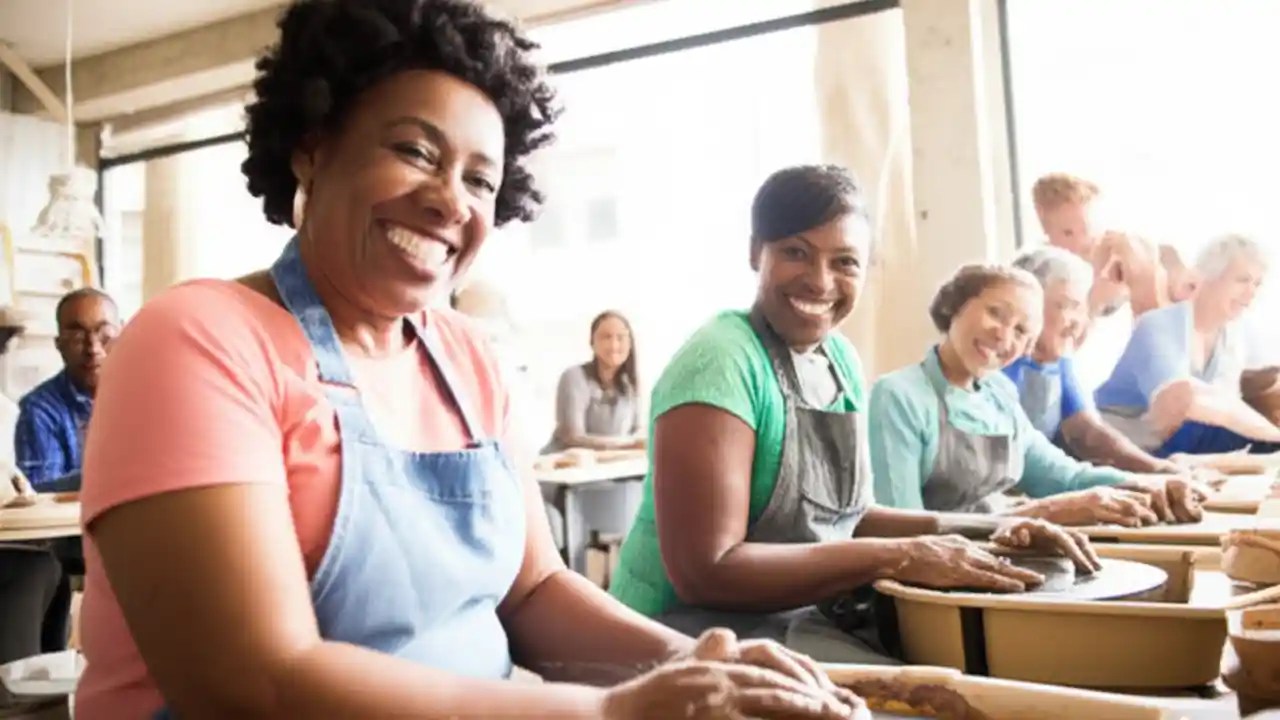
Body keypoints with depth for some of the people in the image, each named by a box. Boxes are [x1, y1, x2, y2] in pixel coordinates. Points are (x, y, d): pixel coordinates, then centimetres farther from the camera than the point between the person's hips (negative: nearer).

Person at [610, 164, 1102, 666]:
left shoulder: (841, 359, 5)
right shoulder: (720, 360, -20)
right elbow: (704, 571, -24)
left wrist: (986, 528, 0)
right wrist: (899, 557, -22)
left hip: (815, 619, 7)